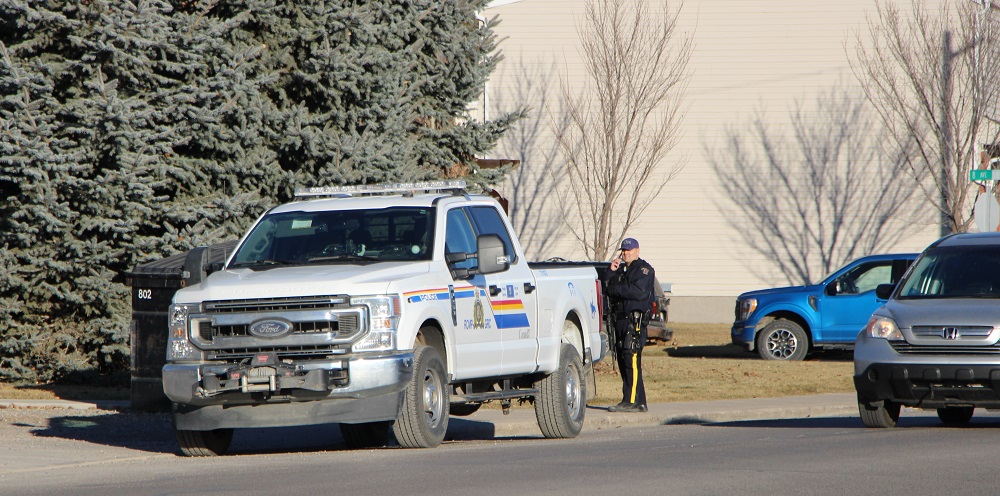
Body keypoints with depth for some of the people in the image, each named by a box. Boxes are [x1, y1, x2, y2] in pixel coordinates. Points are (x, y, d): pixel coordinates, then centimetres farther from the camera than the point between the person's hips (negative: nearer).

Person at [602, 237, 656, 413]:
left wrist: (614, 289, -9)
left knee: (631, 359, -14)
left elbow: (640, 292, -17)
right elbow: (604, 284, 16)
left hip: (635, 320, -9)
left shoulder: (644, 269, -2)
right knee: (623, 361, 7)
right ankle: (639, 403, 10)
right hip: (620, 319, 9)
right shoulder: (621, 269, 24)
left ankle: (631, 401, -18)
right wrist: (611, 271, 0)